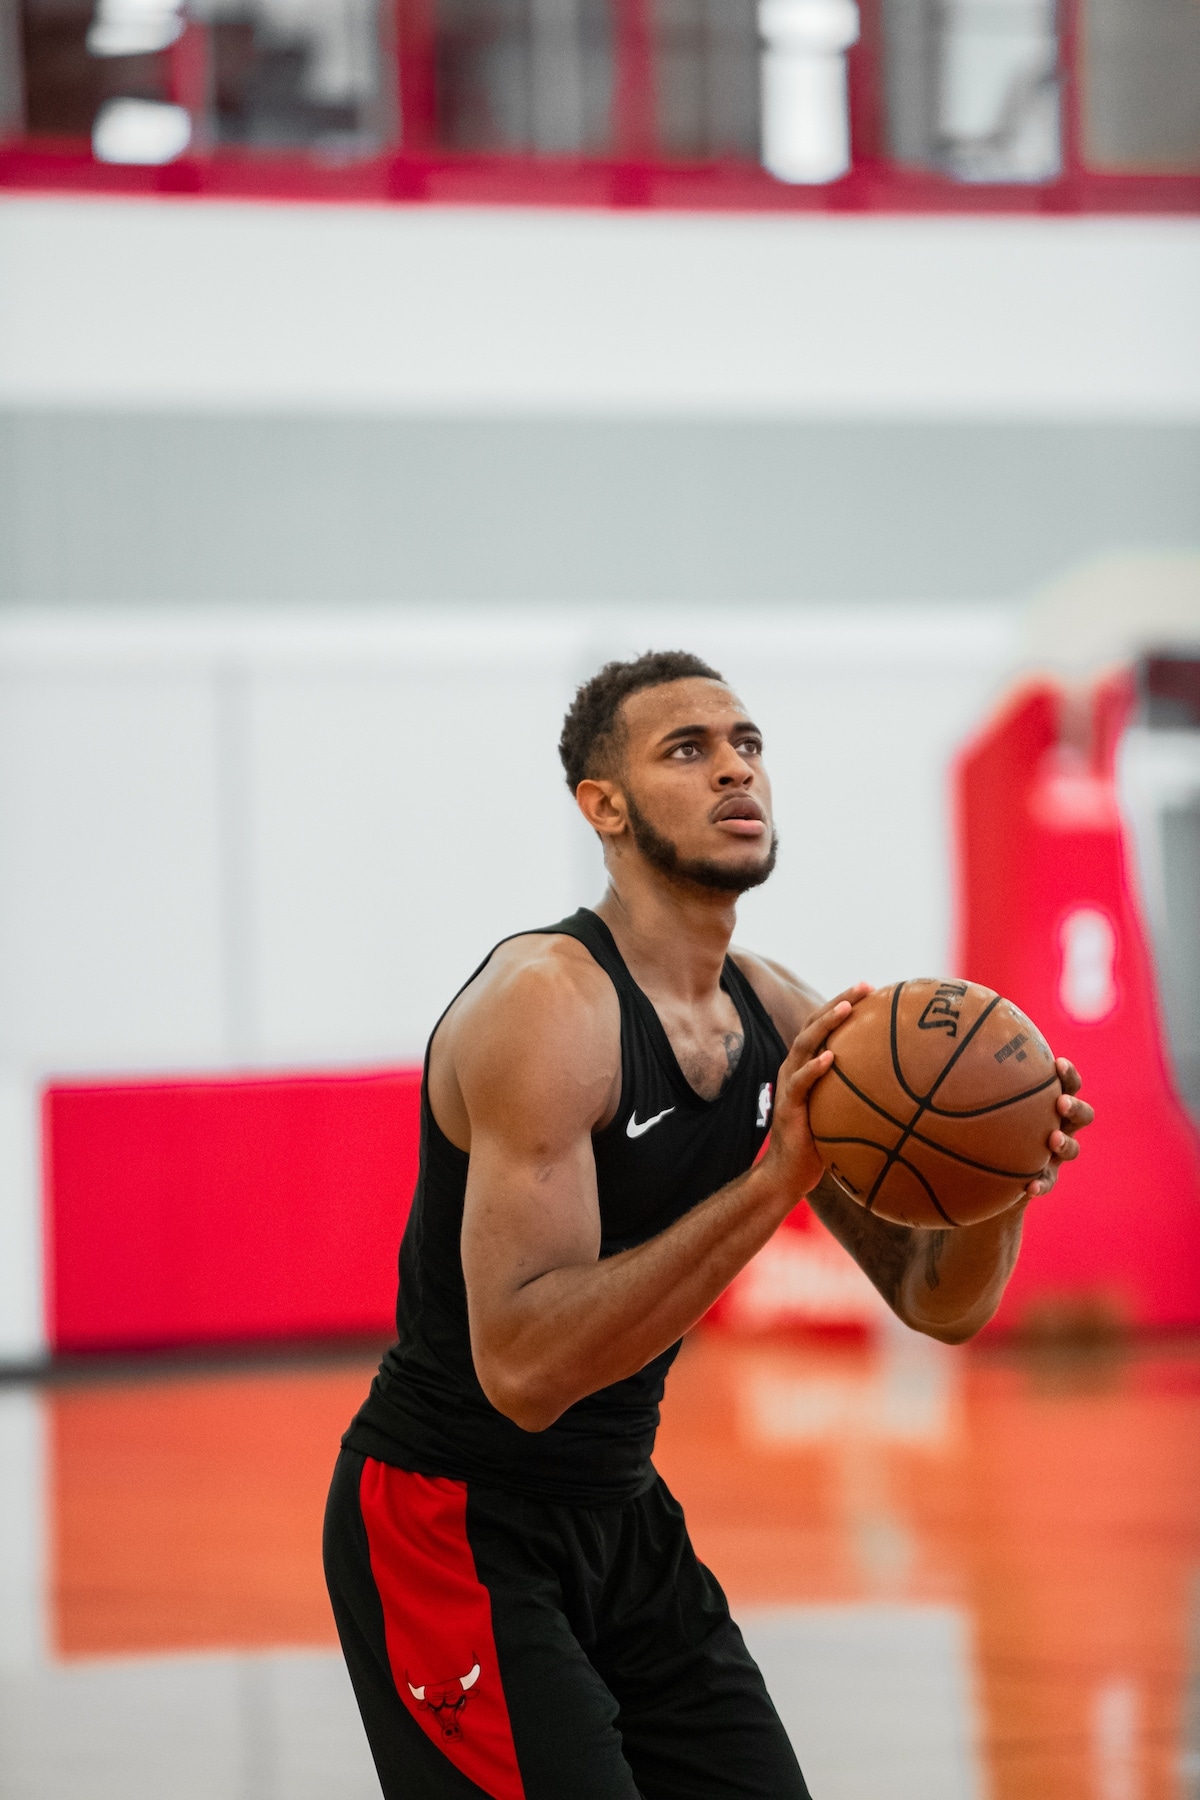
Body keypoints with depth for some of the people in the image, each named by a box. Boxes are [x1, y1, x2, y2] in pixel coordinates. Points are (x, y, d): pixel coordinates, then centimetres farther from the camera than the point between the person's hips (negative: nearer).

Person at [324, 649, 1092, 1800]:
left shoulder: (779, 1019, 2)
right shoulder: (545, 1003, -22)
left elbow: (937, 1302, 5)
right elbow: (524, 1366, -32)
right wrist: (771, 1184, -36)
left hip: (621, 1519, 8)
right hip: (450, 1523, -8)